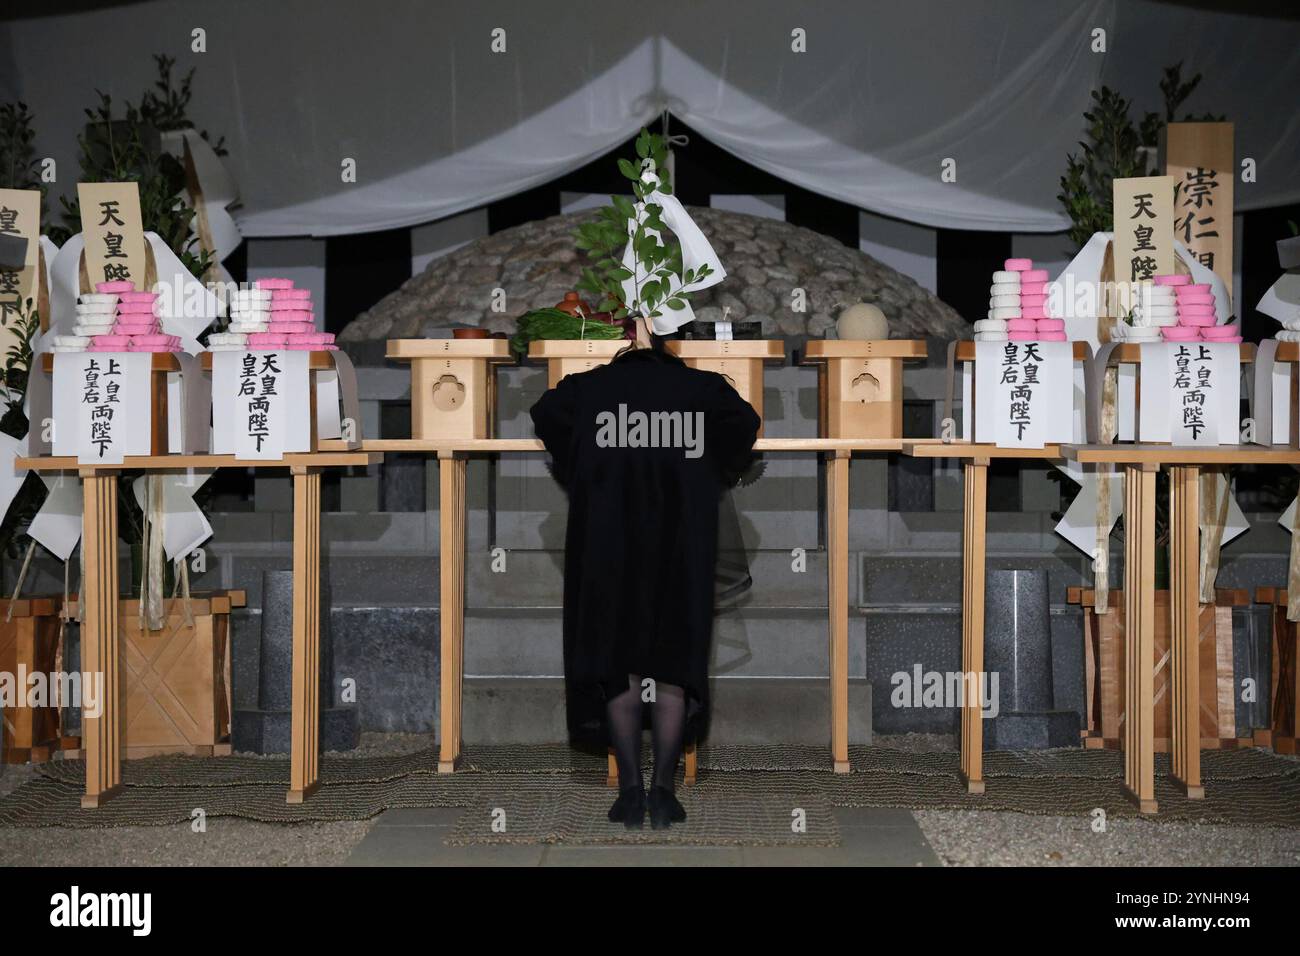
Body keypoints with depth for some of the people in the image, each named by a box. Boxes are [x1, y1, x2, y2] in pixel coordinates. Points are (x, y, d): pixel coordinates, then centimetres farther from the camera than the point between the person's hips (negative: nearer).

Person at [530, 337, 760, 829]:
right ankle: (664, 789, 0)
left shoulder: (590, 386, 10)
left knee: (617, 664, 7)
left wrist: (576, 477, 8)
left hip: (608, 543, 0)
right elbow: (744, 420, -4)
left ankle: (630, 788, 1)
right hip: (680, 545, 0)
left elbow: (546, 413, -2)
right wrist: (715, 478, 8)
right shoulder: (701, 386, 8)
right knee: (673, 662, 5)